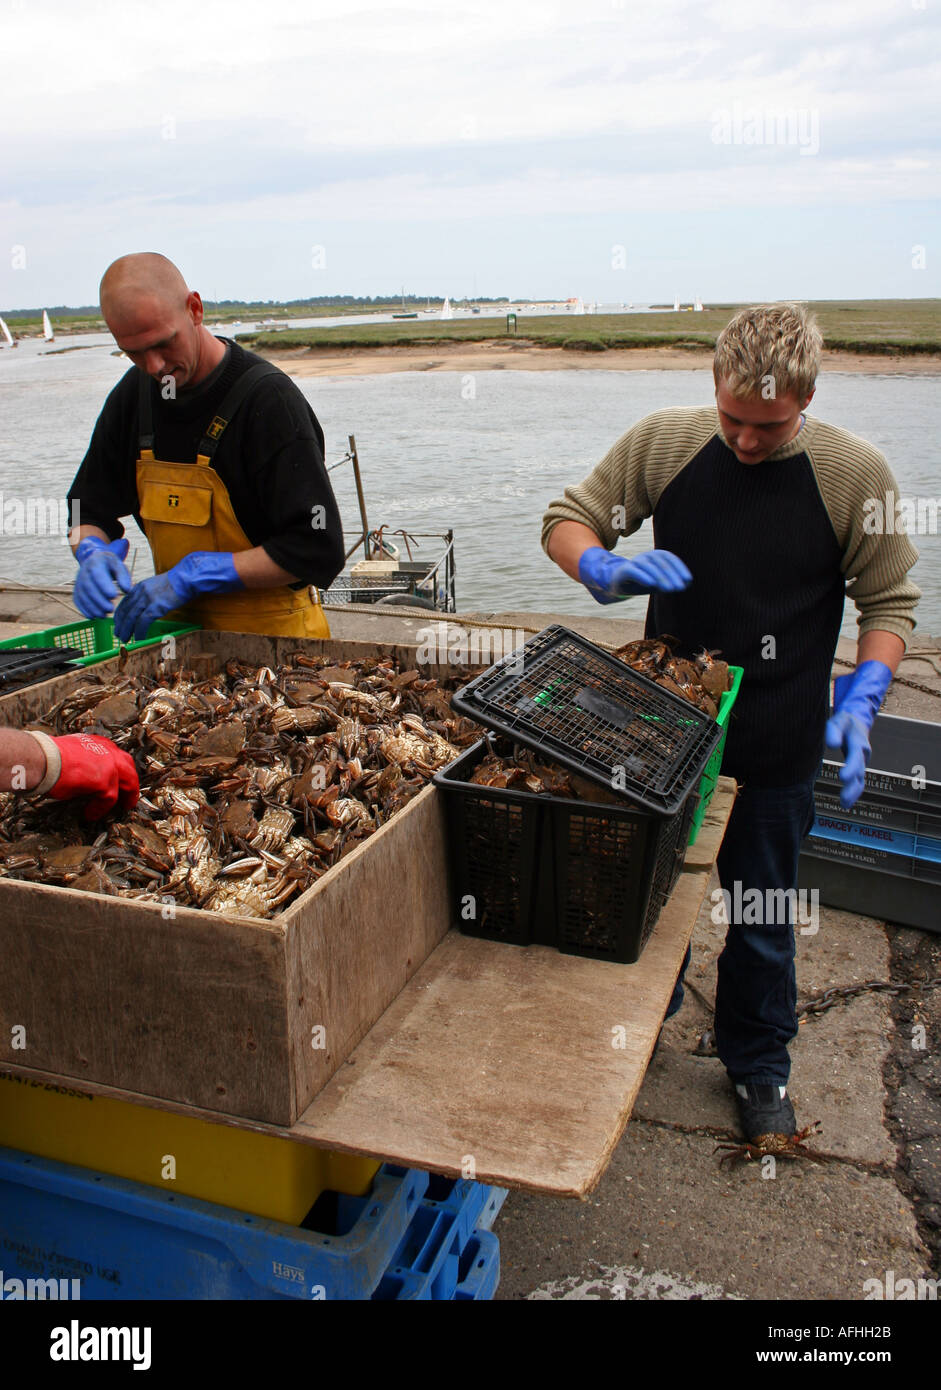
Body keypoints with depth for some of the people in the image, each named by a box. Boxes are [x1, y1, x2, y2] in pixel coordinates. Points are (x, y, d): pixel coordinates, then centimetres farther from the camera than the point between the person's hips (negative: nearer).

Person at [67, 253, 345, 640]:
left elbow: (318, 550, -18)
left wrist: (196, 575, -20)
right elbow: (89, 508, 18)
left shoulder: (268, 398, -13)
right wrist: (92, 553, -6)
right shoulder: (134, 394, 8)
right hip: (180, 627, 3)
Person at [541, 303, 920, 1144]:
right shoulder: (664, 442, -8)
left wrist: (860, 701, -15)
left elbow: (890, 600, 0)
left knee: (762, 917, 14)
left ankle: (759, 1064, 39)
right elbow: (567, 522, 1)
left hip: (775, 746, -1)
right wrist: (611, 572, -21)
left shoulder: (854, 473, -10)